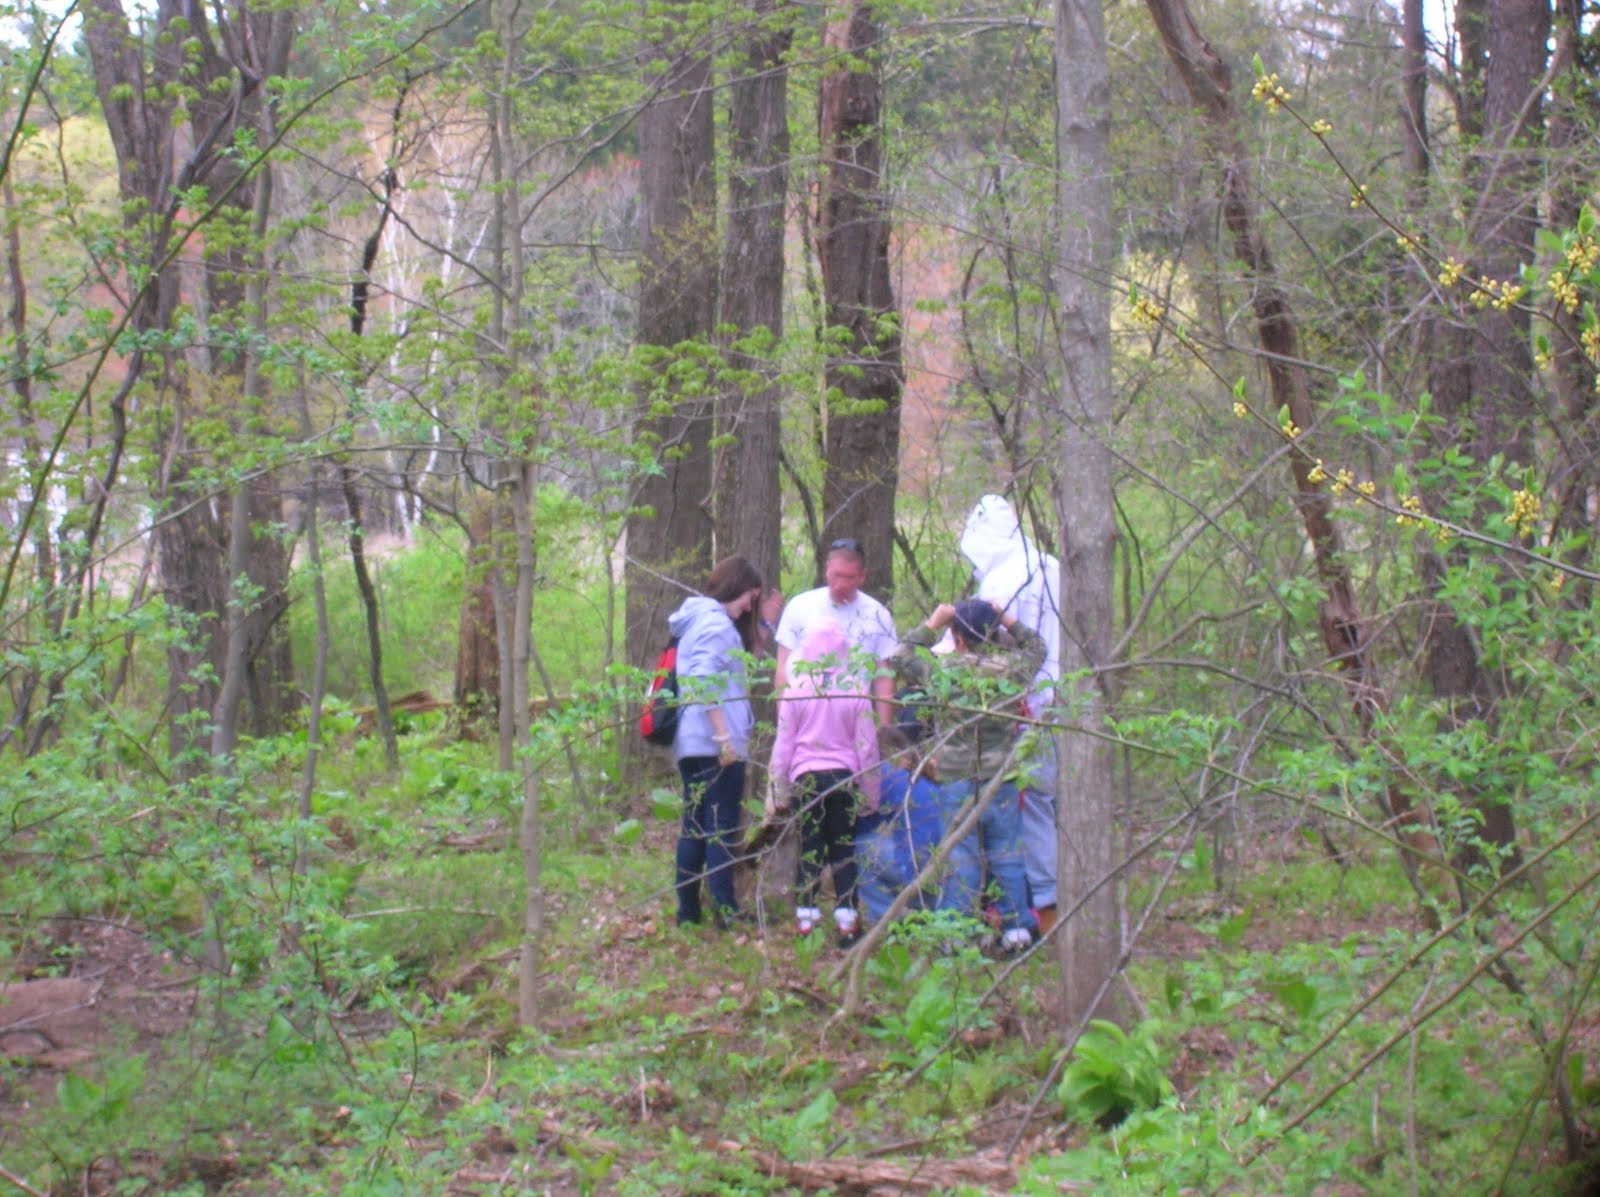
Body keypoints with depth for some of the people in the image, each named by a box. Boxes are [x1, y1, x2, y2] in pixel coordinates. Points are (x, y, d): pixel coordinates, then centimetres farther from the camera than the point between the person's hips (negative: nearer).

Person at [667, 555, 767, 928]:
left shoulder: (694, 622, 19)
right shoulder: (718, 624, -10)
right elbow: (705, 681, -21)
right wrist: (725, 736, -24)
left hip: (689, 744, 9)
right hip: (715, 744, -9)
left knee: (695, 828, 11)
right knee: (722, 827, -7)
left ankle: (688, 911, 12)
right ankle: (725, 910, -9)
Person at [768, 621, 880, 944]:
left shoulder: (794, 691, -3)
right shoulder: (857, 691, -2)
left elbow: (783, 744, 2)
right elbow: (867, 745, 4)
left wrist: (778, 792, 10)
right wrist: (870, 794, 13)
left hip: (806, 776, 0)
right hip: (845, 776, 0)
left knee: (809, 847, 6)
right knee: (844, 848, 7)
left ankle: (806, 918, 6)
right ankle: (846, 918, 4)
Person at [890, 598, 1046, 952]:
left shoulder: (940, 671, -9)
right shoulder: (1012, 669, -4)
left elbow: (900, 658, 6)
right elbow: (1036, 647, 17)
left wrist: (931, 625, 8)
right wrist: (1006, 620, 15)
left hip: (956, 783, -1)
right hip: (1002, 781, 1)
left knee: (960, 857, 4)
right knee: (1007, 855, 10)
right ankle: (1016, 926, 14)